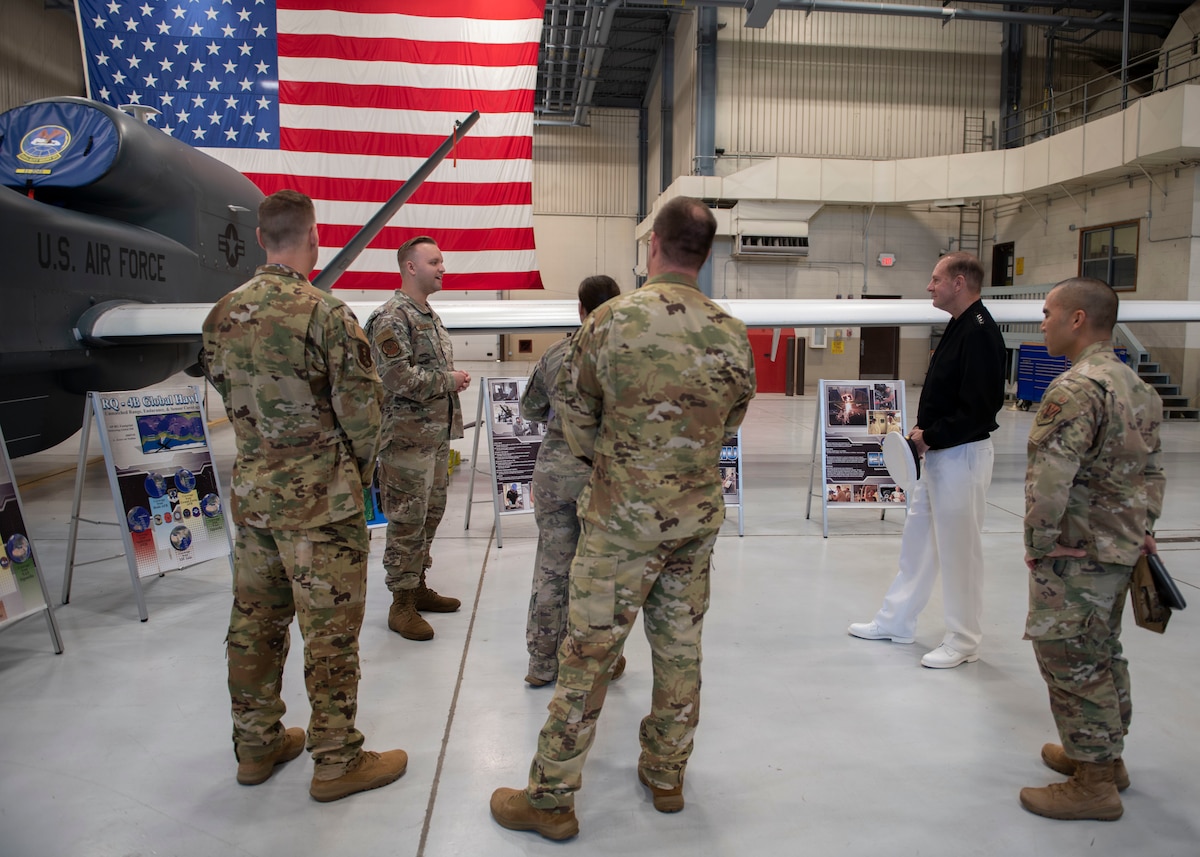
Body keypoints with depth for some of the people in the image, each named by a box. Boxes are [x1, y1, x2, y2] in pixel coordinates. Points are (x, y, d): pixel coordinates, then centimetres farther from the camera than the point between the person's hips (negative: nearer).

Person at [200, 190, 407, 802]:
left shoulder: (223, 314, 4)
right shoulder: (324, 313, -17)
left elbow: (225, 391, 13)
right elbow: (360, 407, -14)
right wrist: (362, 466, 4)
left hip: (251, 489, 7)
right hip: (319, 497, -7)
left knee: (255, 620, 16)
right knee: (330, 630, 4)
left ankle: (256, 745, 32)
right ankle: (337, 761, 16)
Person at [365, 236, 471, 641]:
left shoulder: (430, 315, 16)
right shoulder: (391, 318, -14)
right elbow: (397, 377, -24)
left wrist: (455, 378, 6)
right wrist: (448, 380, -14)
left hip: (438, 433, 10)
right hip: (408, 436, -9)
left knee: (431, 513, 17)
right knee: (407, 521, -2)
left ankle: (418, 587, 31)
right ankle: (402, 605, 10)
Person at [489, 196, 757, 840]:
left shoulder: (613, 319, -13)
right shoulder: (732, 334, -2)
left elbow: (576, 412, -2)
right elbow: (729, 426, 9)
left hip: (622, 517, -4)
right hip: (699, 515, 4)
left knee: (587, 653, 5)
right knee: (680, 647, 17)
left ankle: (549, 799, 18)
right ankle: (666, 776, 35)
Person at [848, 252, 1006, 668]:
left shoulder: (980, 333, -19)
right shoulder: (959, 327, 13)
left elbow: (980, 407, -24)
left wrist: (931, 435, -17)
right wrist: (924, 428, 7)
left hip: (961, 456, -10)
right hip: (937, 454, 10)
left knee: (959, 548, 1)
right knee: (917, 538, 17)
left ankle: (963, 642, 17)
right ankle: (895, 622, 30)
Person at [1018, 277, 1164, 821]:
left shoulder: (1074, 389, -22)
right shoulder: (1138, 387, 10)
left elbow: (1049, 479, -28)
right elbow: (1152, 469, 16)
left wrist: (1040, 541, -16)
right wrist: (1144, 527, 17)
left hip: (1076, 554, -10)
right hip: (1120, 547, 10)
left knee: (1071, 661, 2)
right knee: (1103, 654, 21)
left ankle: (1093, 784, 13)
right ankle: (1105, 756, 36)